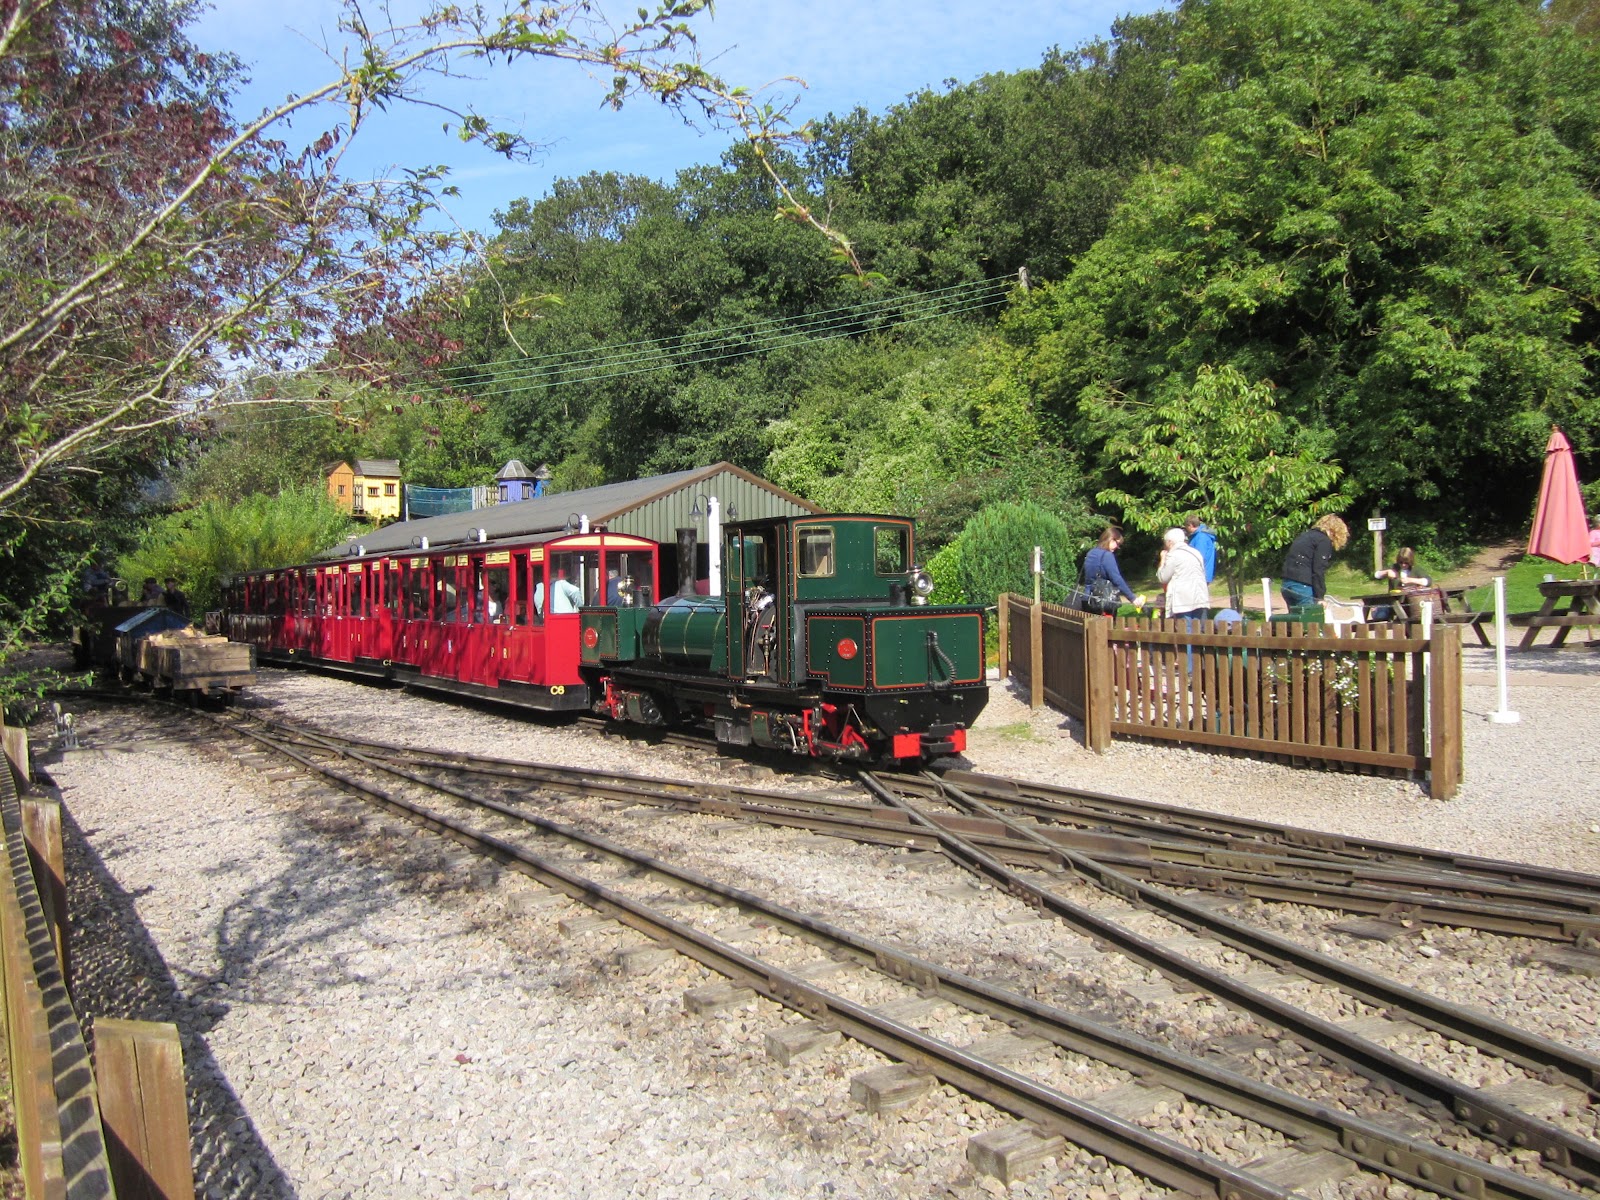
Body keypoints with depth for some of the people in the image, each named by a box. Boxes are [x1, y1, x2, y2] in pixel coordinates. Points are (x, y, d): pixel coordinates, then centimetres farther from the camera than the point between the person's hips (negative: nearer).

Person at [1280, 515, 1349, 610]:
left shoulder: (1307, 535, 22)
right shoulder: (1324, 541, -3)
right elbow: (1318, 570, -11)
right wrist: (1320, 597, -8)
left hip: (1287, 584, 8)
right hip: (1302, 585, -8)